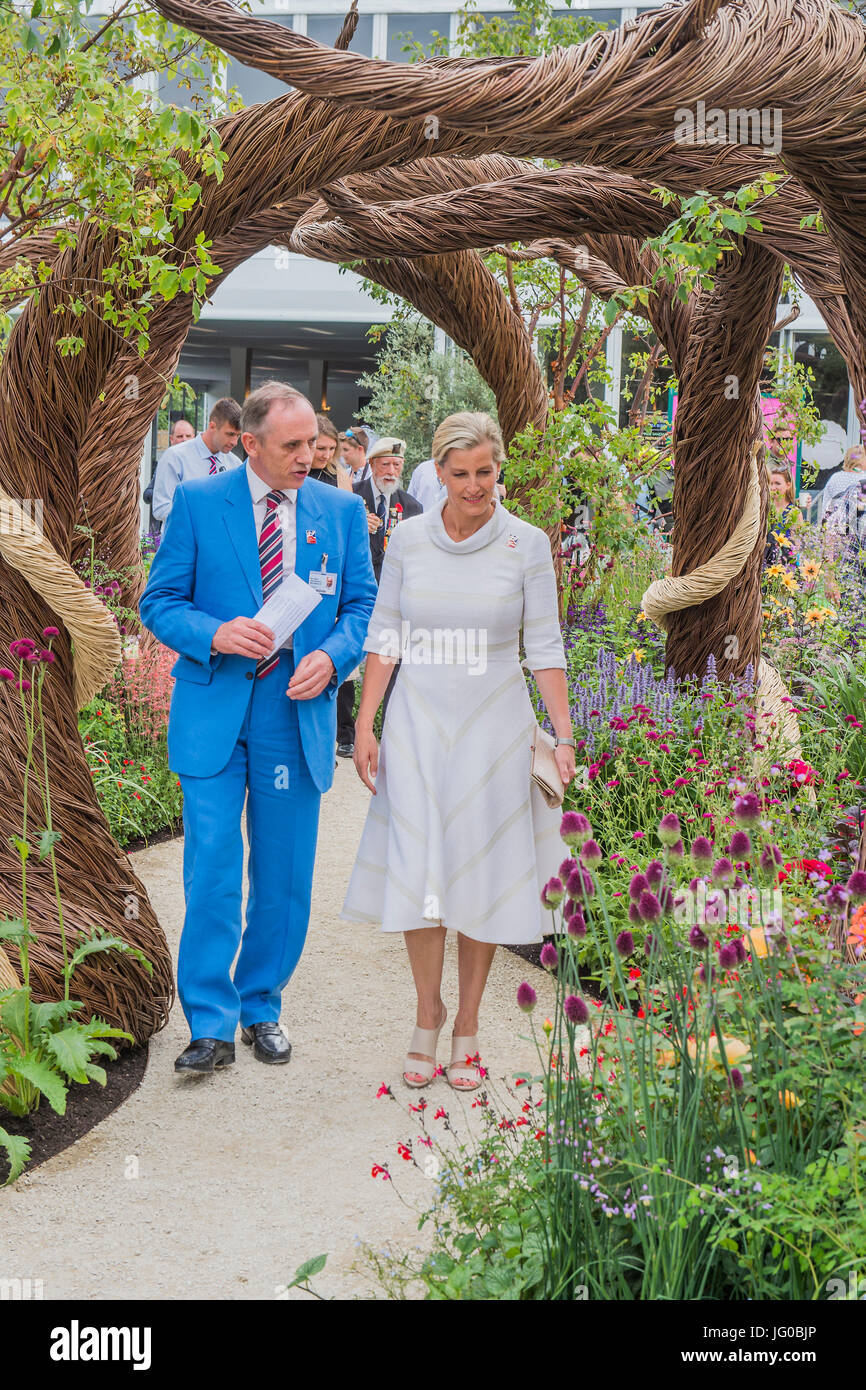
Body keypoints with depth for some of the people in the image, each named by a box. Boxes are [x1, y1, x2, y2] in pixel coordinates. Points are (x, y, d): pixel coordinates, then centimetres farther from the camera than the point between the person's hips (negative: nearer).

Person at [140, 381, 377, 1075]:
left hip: (298, 711, 2)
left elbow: (361, 605, 8)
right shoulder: (198, 502, -1)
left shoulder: (341, 511, 6)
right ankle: (211, 1025, 2)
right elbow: (160, 601, 0)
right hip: (214, 711, -2)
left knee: (284, 878, 9)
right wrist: (215, 634, -19)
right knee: (212, 871, -6)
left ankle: (261, 1006, 25)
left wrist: (332, 657, -12)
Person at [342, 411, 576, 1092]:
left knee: (482, 873, 4)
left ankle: (468, 1023, 17)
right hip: (418, 723, 1)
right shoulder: (408, 539, 0)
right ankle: (428, 1012, 17)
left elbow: (545, 647, -2)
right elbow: (384, 637, 5)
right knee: (419, 872, -1)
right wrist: (364, 725, 1)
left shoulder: (527, 545, -5)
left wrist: (565, 736, -6)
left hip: (493, 726, -1)